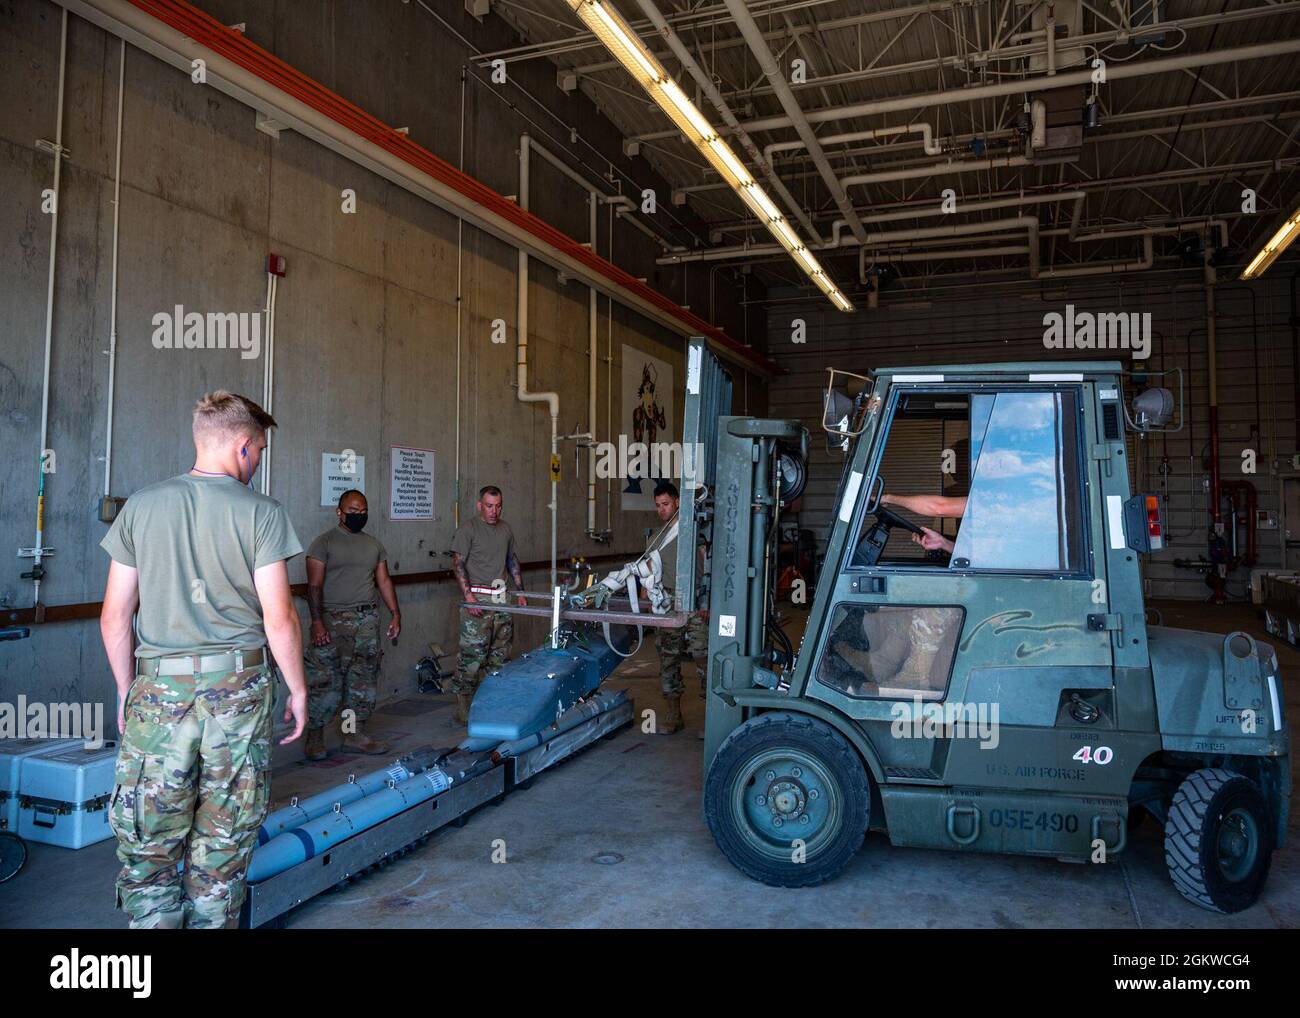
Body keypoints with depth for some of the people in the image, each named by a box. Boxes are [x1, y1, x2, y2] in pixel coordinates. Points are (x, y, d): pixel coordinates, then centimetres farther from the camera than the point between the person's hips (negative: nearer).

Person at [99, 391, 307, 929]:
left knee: (149, 839, 11)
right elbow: (278, 618, -9)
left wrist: (126, 689, 16)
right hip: (238, 687, -2)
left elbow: (114, 616, 4)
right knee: (223, 842, 11)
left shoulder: (141, 506, 3)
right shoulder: (261, 512, -6)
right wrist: (298, 688, 4)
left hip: (160, 688, 2)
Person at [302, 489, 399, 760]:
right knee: (326, 680, -5)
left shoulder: (374, 545, 15)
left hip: (367, 620, 6)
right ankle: (315, 737, 7)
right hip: (333, 620, -6)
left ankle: (355, 733, 17)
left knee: (364, 678, 8)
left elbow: (384, 580, 17)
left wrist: (395, 613, 8)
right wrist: (316, 621, -18)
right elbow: (314, 585, -9)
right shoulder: (324, 543, -3)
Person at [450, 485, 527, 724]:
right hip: (477, 599, -7)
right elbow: (458, 563, -9)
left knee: (500, 655, 9)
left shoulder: (505, 528, 15)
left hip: (501, 598, 7)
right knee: (472, 656, -8)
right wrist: (468, 596, -17)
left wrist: (521, 592, 18)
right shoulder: (468, 528, -5)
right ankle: (464, 711, -1)